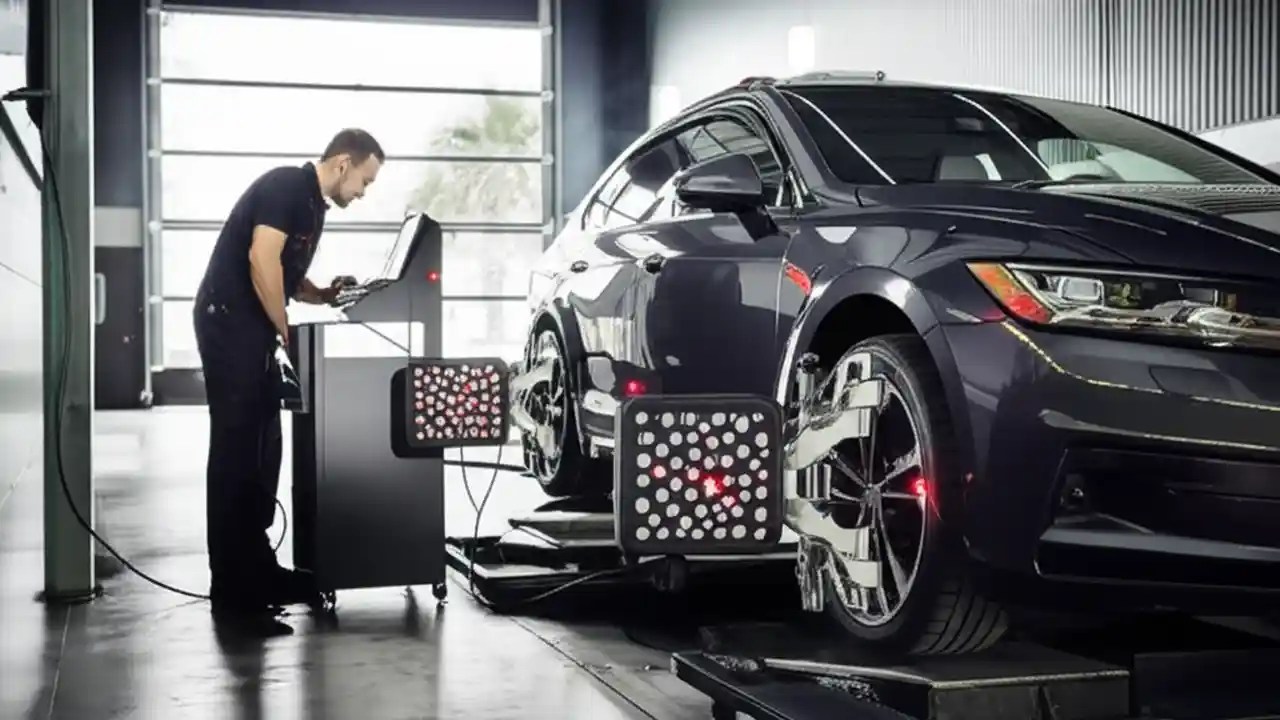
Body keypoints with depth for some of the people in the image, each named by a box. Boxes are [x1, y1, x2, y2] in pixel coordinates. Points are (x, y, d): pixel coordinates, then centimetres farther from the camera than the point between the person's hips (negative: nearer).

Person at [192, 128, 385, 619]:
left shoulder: (313, 207, 17)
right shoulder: (286, 186, -12)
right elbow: (262, 260, -22)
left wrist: (326, 296, 6)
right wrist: (287, 333, -14)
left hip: (252, 330, 10)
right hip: (229, 323, -10)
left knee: (260, 450, 11)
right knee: (235, 449, -9)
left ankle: (254, 568, 18)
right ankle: (233, 587, -6)